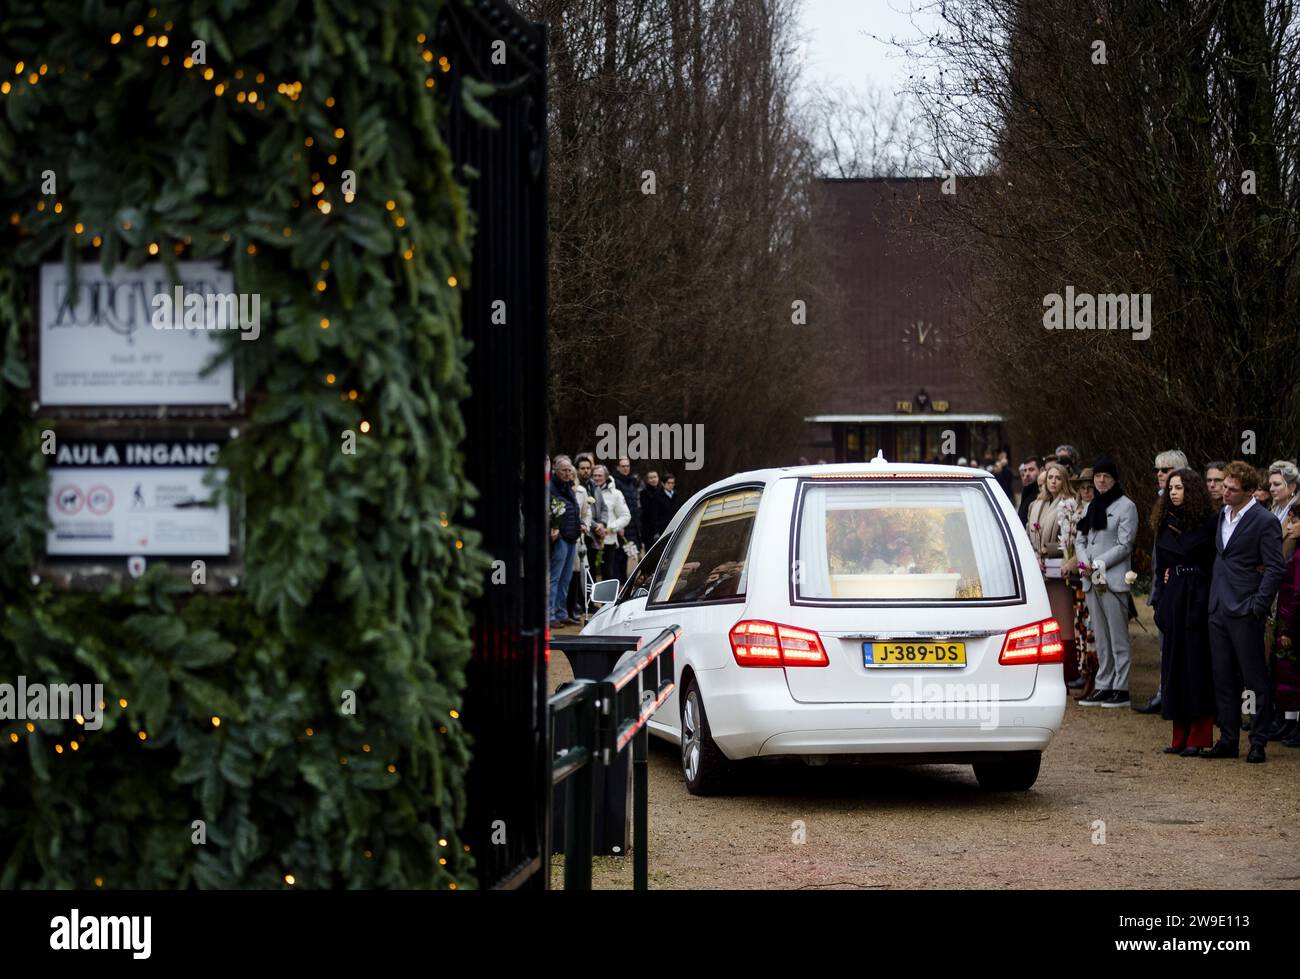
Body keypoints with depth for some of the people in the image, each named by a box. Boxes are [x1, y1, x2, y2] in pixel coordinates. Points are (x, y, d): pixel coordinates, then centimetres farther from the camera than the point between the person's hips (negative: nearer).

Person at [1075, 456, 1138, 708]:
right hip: (1091, 581, 7)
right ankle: (1103, 687, 13)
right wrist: (1084, 562, -3)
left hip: (1113, 580, -7)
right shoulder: (1091, 507, 18)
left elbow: (1125, 545, -9)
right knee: (1101, 638, 10)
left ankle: (1120, 689, -5)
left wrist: (1098, 564, -13)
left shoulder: (1125, 506, -3)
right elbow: (1080, 539, 16)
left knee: (1118, 638, -5)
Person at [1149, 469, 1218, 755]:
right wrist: (1159, 602, 10)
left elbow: (1217, 564, -8)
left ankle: (1199, 737, 0)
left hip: (1197, 600, -6)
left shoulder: (1207, 522, -6)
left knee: (1197, 664, -4)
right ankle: (1180, 736, 11)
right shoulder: (1166, 524, 12)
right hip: (1172, 599, 6)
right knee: (1174, 664, 6)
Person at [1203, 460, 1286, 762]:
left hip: (1244, 612, -8)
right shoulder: (1222, 514, 12)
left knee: (1256, 680, 0)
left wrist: (1257, 607, -16)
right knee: (1223, 679, 12)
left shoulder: (1264, 522, -11)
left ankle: (1258, 743, 5)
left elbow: (1276, 568, -13)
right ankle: (1228, 740, 19)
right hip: (1218, 609, 8)